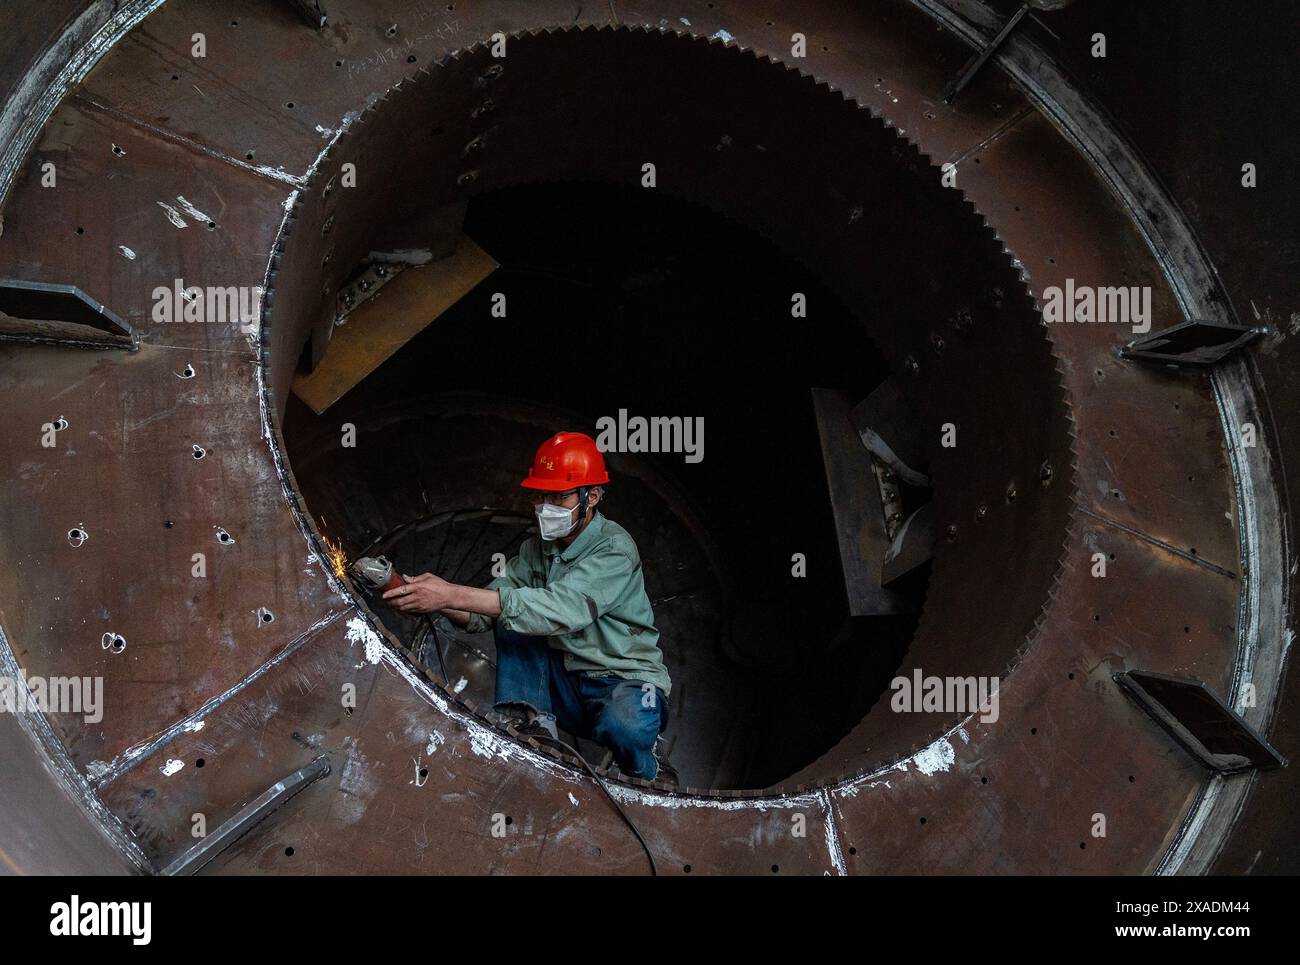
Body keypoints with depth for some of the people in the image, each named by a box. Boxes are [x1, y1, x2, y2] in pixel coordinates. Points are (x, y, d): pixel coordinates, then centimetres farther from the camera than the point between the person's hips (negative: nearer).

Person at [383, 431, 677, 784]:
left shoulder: (614, 549, -19)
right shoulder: (536, 549, 5)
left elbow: (560, 609, -35)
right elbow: (480, 615, 0)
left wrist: (451, 594, -38)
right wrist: (433, 599, -24)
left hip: (628, 681, -6)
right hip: (566, 686, 6)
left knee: (621, 725, -40)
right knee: (509, 621, -8)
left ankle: (649, 767, -5)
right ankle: (533, 726, -18)